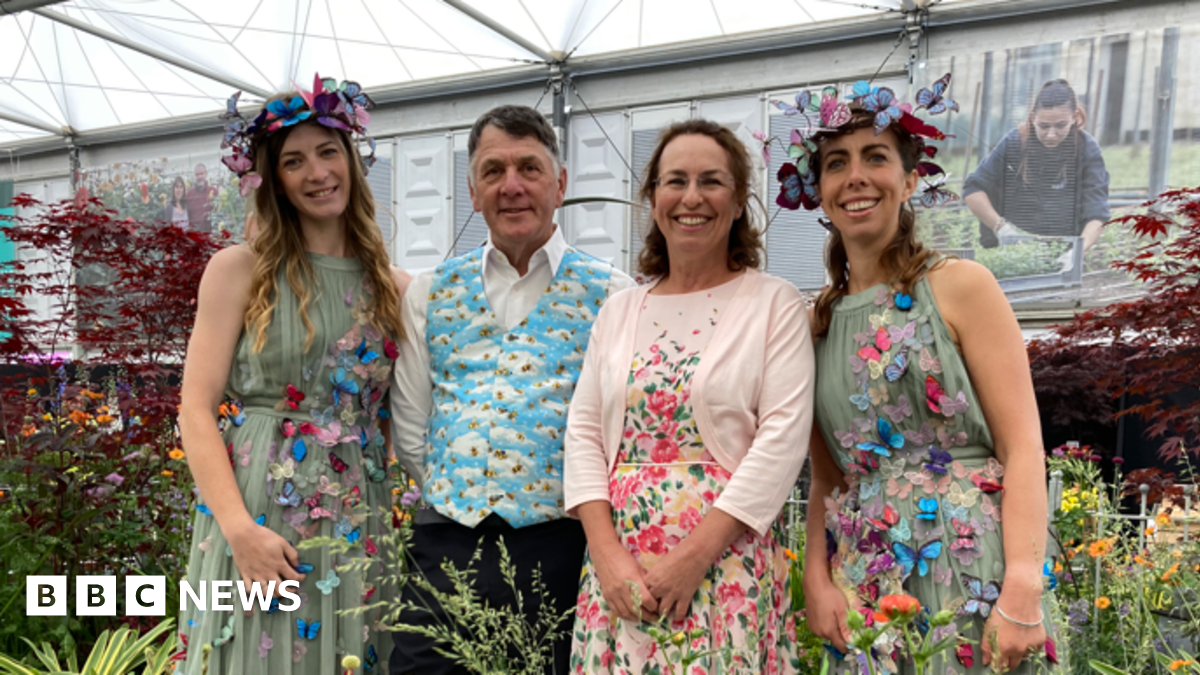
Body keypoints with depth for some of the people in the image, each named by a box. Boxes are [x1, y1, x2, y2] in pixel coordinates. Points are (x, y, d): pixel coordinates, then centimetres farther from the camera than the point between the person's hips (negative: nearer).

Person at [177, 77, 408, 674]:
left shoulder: (393, 287, 7)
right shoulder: (240, 269, -1)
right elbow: (196, 410, -6)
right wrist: (239, 528, -17)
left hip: (359, 526, 3)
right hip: (257, 518, -2)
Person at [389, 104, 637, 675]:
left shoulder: (610, 294, -1)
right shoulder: (430, 291, 8)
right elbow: (410, 432, 10)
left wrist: (573, 506, -2)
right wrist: (462, 500, 6)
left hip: (561, 546, -2)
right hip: (445, 545, 2)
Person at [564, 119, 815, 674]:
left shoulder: (775, 304, -1)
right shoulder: (619, 311, 10)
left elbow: (782, 436, -9)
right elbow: (583, 433, 6)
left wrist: (694, 555, -15)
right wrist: (607, 553, -6)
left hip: (729, 559, -3)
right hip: (619, 564, 3)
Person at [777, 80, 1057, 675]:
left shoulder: (959, 286, -4)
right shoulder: (819, 318, 7)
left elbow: (1023, 448, -9)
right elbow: (825, 477, 9)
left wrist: (1022, 594, -17)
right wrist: (817, 579, -4)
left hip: (966, 572, -3)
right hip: (863, 583, 4)